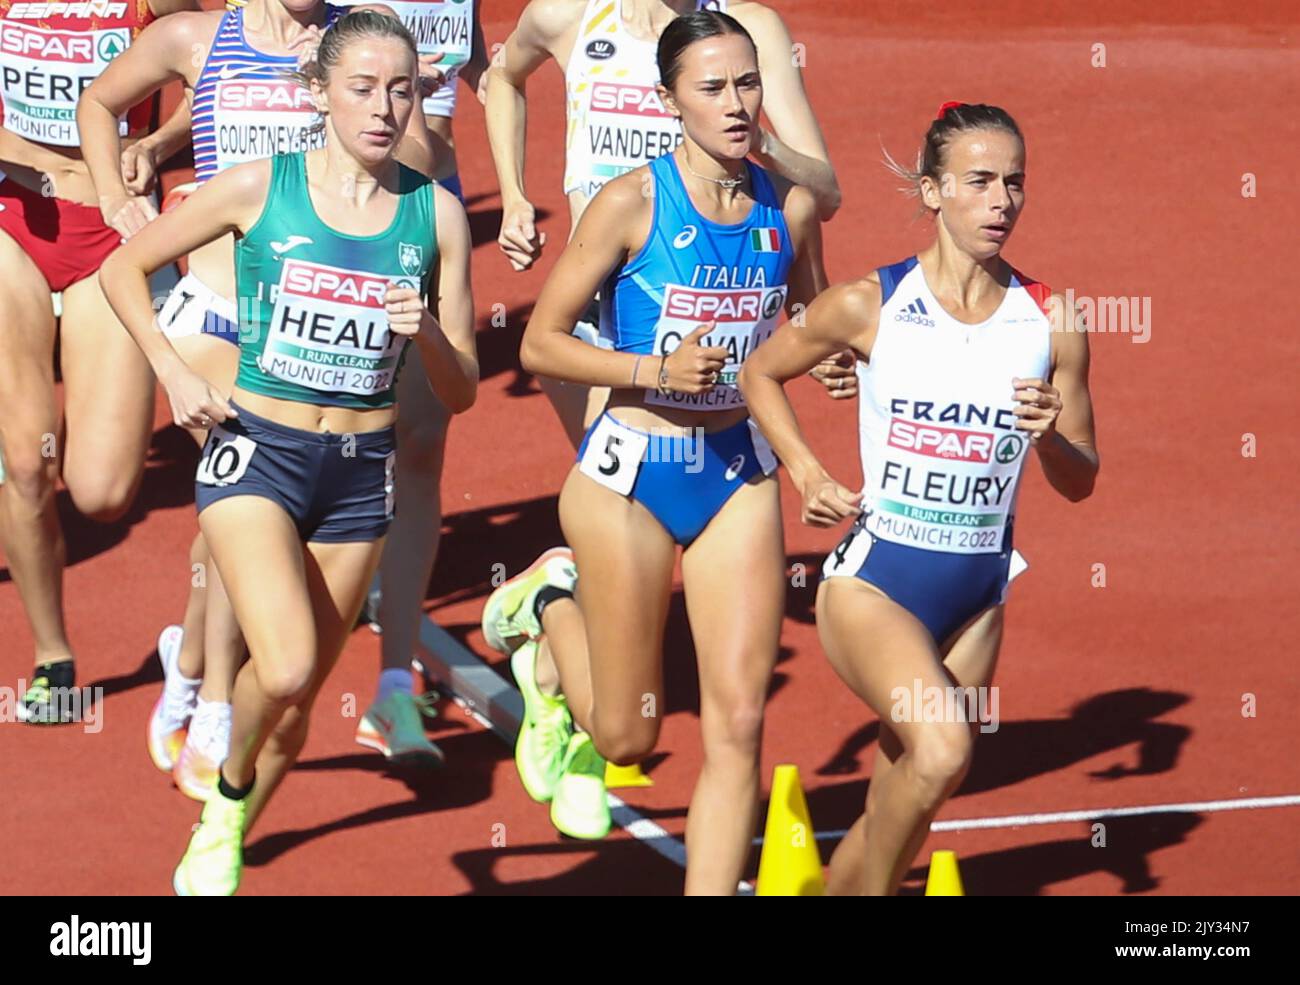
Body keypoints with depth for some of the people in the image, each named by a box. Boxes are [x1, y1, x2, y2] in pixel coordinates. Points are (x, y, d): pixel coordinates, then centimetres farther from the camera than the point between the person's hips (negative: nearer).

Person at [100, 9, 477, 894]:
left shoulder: (435, 213, -1)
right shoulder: (261, 189, -6)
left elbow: (461, 391, 3)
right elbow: (125, 267, 5)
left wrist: (427, 332, -17)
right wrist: (175, 375, -5)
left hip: (362, 471, 3)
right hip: (256, 453, -3)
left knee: (301, 693, 11)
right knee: (286, 671, -23)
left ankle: (220, 840, 36)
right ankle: (232, 784, 9)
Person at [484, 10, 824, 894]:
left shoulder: (790, 207, -2)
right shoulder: (633, 203, -14)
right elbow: (542, 342, -10)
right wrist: (657, 370, -22)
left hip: (738, 474, 3)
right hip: (632, 477, -3)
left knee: (739, 721, -6)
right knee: (627, 735, 9)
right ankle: (551, 611, 38)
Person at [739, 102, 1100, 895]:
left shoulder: (1051, 323, 0)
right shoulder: (868, 307, -7)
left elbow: (1080, 481, 8)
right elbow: (761, 373, 11)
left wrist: (1047, 437, -13)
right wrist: (809, 475, -2)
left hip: (977, 596, 4)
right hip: (875, 581, -4)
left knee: (898, 810, 9)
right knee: (941, 750, -28)